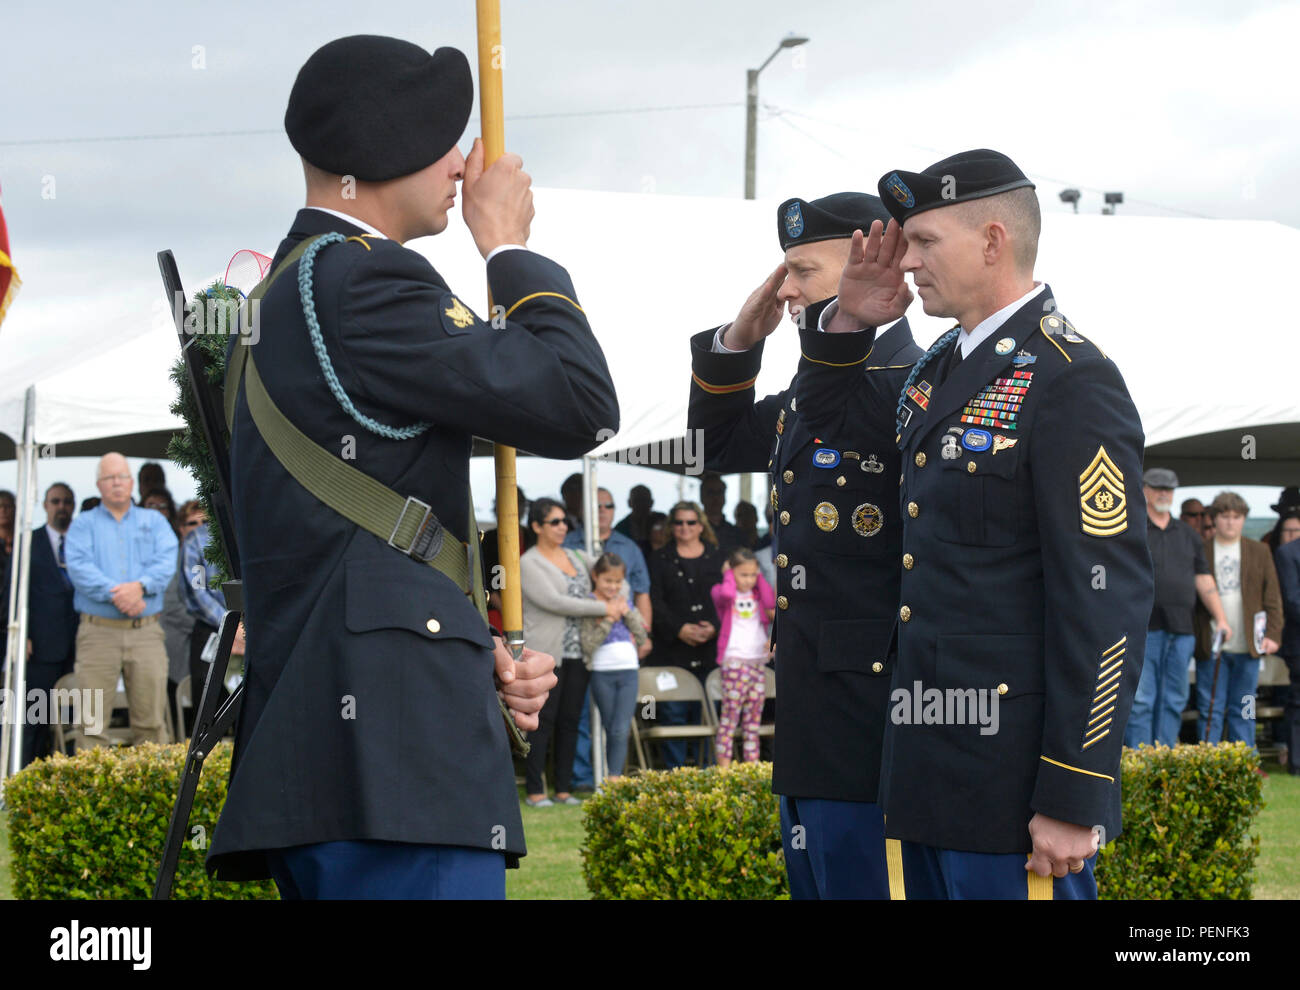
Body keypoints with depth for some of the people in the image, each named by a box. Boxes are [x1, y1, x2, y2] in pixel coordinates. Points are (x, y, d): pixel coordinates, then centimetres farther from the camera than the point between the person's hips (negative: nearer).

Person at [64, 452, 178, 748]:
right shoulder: (83, 524, 13)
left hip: (146, 632, 1)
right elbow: (78, 567, -4)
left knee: (151, 720, -2)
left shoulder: (154, 521, 17)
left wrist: (140, 586, -17)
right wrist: (113, 593, -18)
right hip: (98, 631, -1)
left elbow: (167, 561, 2)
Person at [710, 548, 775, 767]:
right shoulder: (721, 591, 1)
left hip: (759, 660, 5)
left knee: (754, 715, 6)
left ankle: (752, 763, 10)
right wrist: (728, 574, -5)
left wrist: (759, 576, 1)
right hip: (734, 660, -5)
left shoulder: (757, 594, 15)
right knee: (730, 711, -10)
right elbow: (726, 593, -23)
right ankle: (723, 764, -10)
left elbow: (771, 603, -6)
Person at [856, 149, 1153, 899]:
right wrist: (849, 322, 13)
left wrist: (1076, 800, -20)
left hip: (1011, 779, -9)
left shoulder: (1072, 382, -14)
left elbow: (1108, 600, -18)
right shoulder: (940, 366, 13)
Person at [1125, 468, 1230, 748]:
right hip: (1143, 628, -4)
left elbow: (1204, 580, 17)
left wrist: (1221, 618, 8)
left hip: (1181, 630, 4)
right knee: (1140, 701, -7)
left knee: (1173, 699, 6)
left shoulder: (1188, 535, 18)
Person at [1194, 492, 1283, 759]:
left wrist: (1272, 634, 0)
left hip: (1248, 645, 2)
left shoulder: (1259, 552, 11)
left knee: (1243, 711, 7)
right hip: (1211, 645, -2)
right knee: (1210, 710, -1)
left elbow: (1272, 597, 10)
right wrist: (1190, 637, -4)